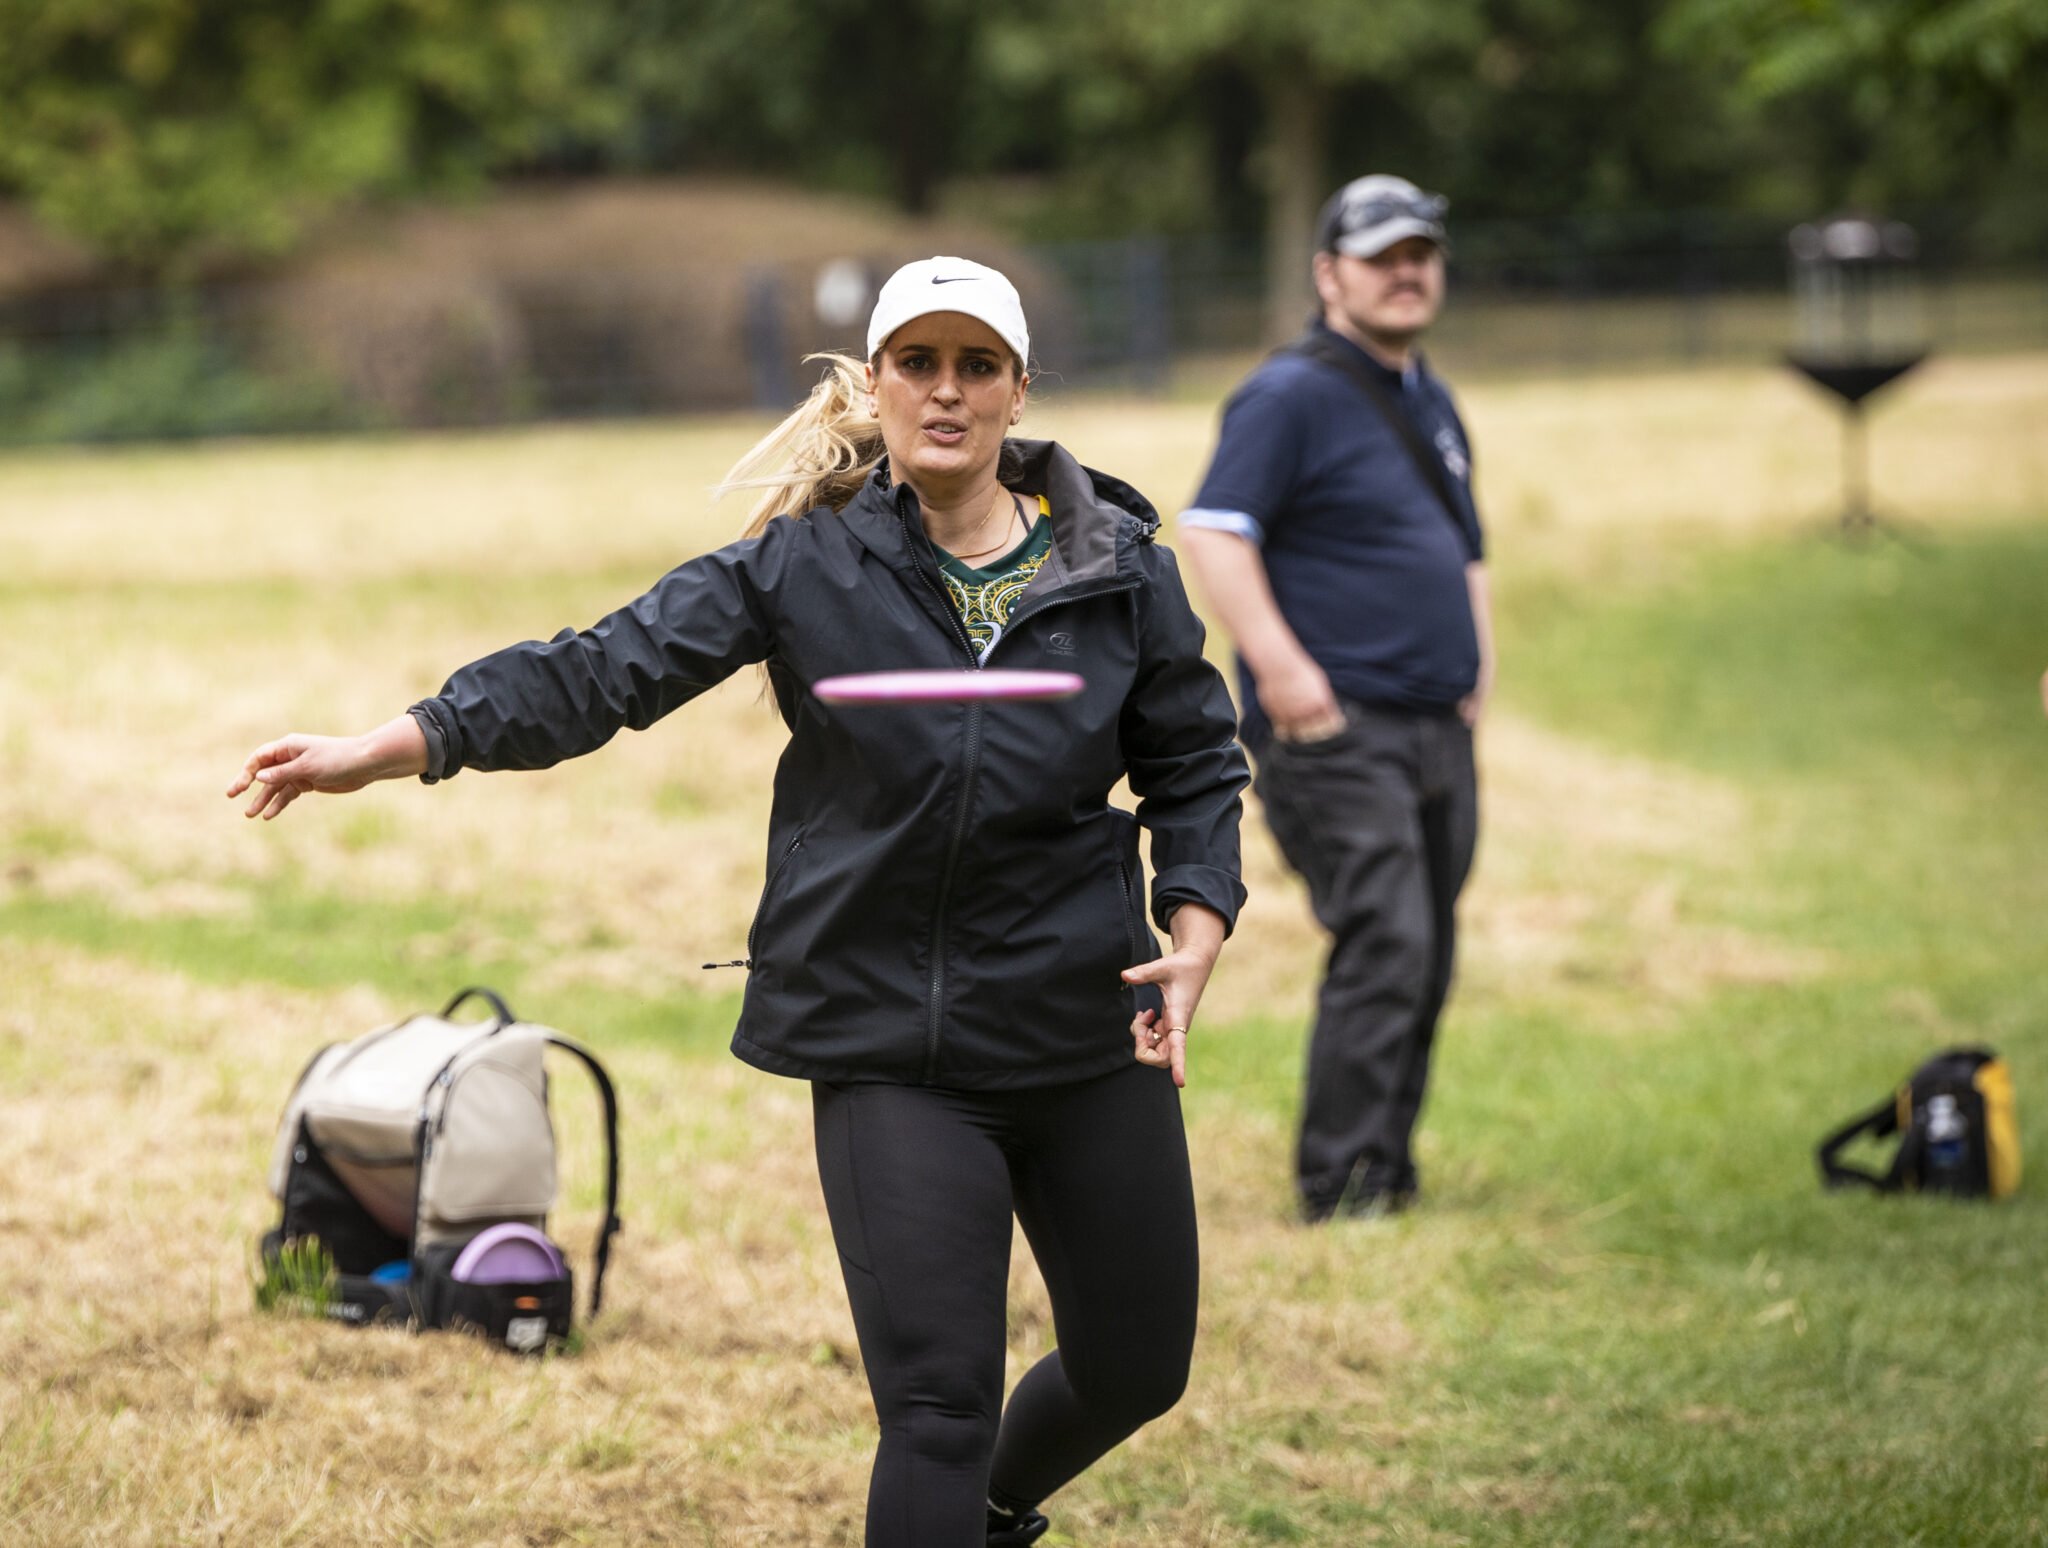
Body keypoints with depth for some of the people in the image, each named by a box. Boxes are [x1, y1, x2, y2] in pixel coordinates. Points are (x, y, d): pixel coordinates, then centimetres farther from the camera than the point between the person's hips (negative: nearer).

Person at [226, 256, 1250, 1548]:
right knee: (937, 1400, -10)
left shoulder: (1121, 569, 0)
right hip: (890, 1042, -3)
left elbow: (1197, 765, 10)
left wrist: (1193, 938, -6)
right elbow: (612, 667, -12)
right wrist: (388, 750, -22)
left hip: (1090, 1032, 3)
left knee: (1136, 1366, 15)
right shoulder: (806, 565, -5)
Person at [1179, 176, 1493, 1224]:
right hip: (1335, 733, -9)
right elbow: (1212, 531, -16)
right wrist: (1280, 665, -23)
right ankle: (1341, 1189, -14)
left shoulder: (1431, 403, 21)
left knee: (1425, 968, 10)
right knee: (1384, 946, -17)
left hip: (1439, 733, 9)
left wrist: (1478, 658, 16)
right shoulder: (1292, 394, -7)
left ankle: (1388, 1174, 19)